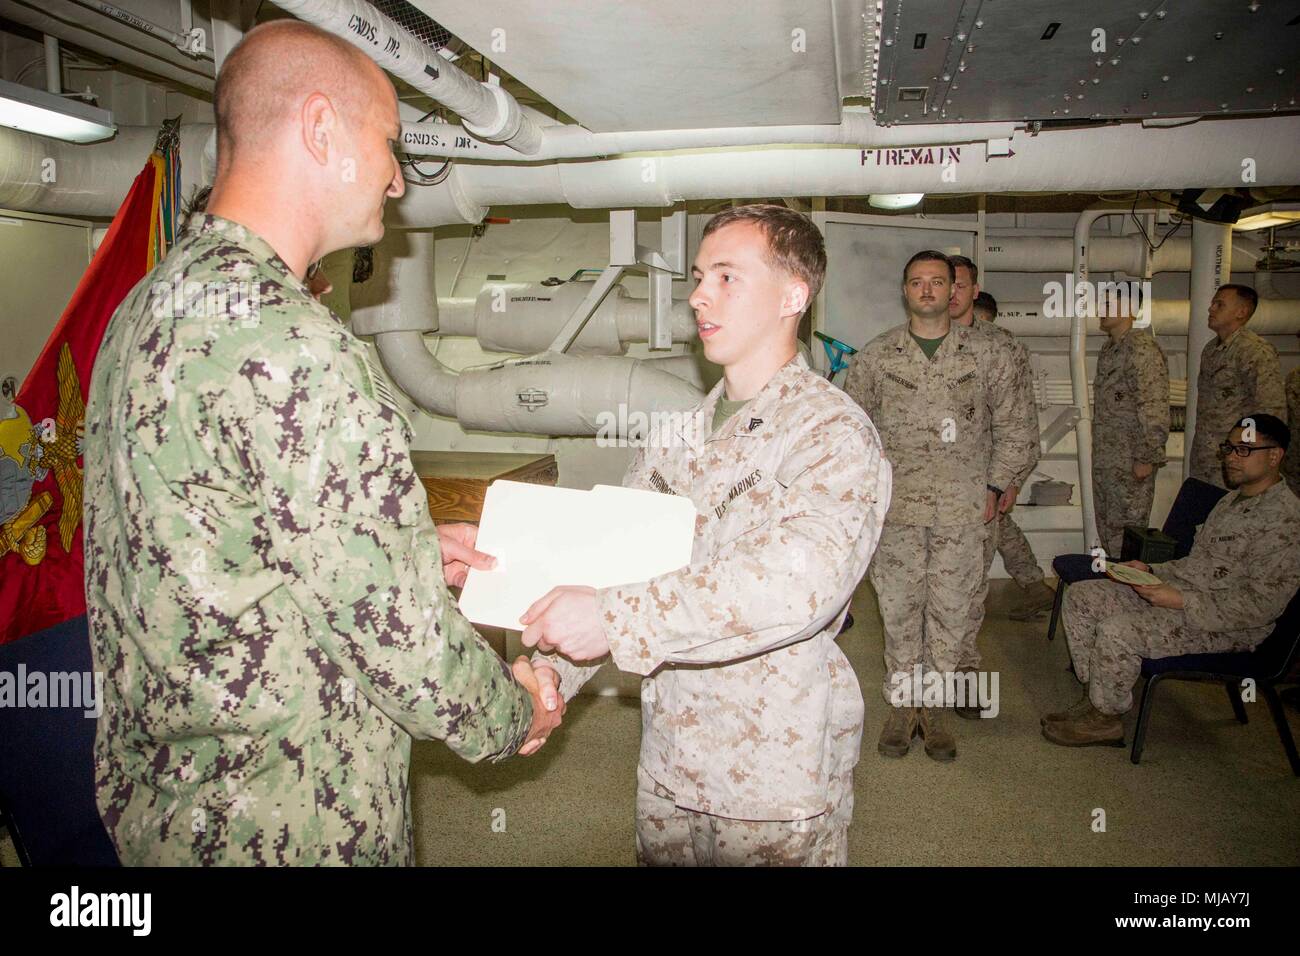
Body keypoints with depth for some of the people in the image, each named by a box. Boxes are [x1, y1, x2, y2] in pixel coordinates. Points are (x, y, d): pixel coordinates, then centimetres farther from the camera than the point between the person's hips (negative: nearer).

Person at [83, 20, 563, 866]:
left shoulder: (149, 305, 5)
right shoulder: (288, 340, -27)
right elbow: (392, 623, -24)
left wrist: (412, 545, 9)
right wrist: (511, 716, -6)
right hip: (287, 824, -9)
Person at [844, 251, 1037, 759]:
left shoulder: (988, 353, 5)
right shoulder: (875, 356, 6)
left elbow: (1014, 427, 9)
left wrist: (997, 486, 3)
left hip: (964, 509, 0)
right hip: (896, 507, 0)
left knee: (952, 607, 5)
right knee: (899, 607, 5)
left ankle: (935, 705, 20)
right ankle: (901, 702, 19)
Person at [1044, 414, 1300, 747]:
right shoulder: (1234, 498, 14)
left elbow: (1259, 606, -22)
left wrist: (1181, 601, -25)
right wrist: (1150, 570, 6)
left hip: (1226, 626, -10)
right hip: (1180, 591, 10)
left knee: (1116, 631, -29)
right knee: (1080, 596, 0)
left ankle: (1104, 719, -6)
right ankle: (1096, 695, 4)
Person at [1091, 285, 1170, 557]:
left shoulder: (1142, 348, -15)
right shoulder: (1109, 348, 15)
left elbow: (1154, 407, -19)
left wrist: (1147, 457, -20)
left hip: (1130, 461, -9)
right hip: (1104, 458, 9)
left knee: (1125, 535, -4)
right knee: (1106, 530, 15)